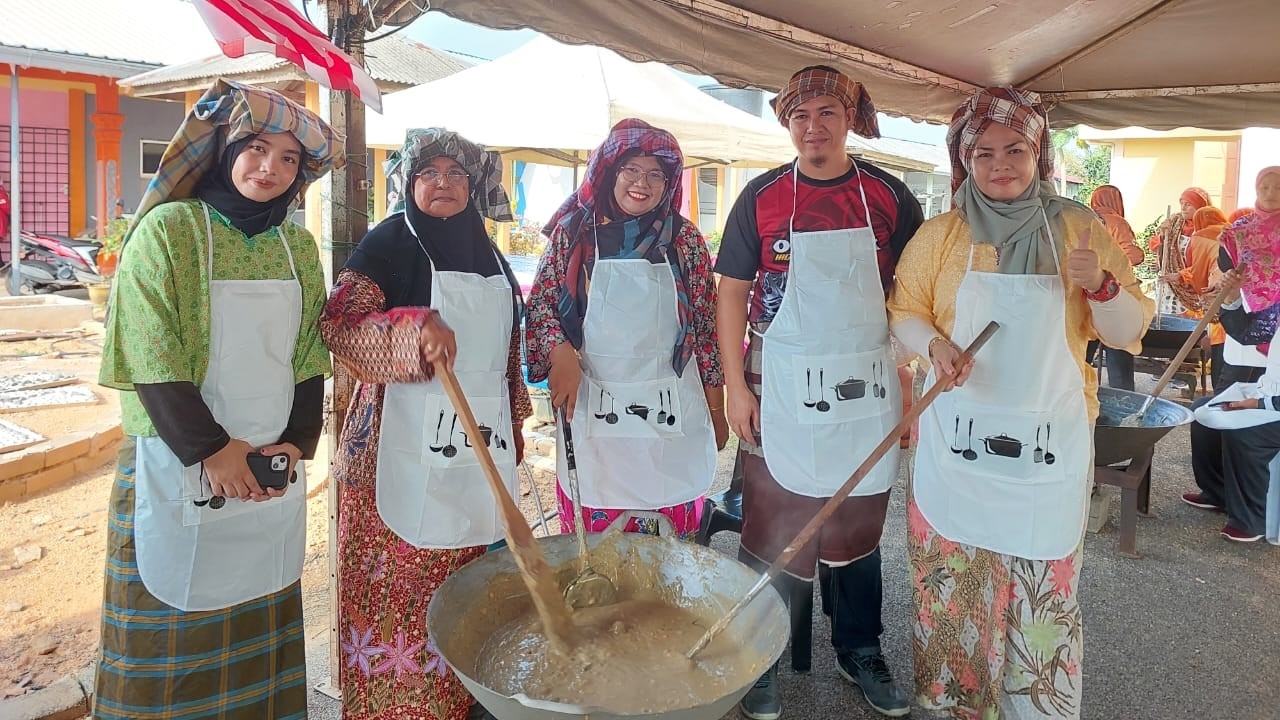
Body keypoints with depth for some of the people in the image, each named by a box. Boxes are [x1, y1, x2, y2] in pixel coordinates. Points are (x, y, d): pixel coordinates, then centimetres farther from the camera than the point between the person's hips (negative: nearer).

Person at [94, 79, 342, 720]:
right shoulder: (169, 228, -8)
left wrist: (298, 443, -3)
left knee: (260, 619, 14)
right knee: (175, 623, 7)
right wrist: (210, 449, -14)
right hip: (178, 467, -4)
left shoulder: (299, 247, 7)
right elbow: (150, 358, -12)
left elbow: (309, 359, 8)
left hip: (274, 468, 4)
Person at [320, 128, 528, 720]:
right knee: (401, 579, 0)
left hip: (482, 443, 5)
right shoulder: (389, 243, -3)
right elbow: (338, 324, -14)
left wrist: (512, 429, 20)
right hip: (409, 443, -5)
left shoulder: (487, 254, 15)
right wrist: (418, 326, -30)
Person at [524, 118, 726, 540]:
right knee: (590, 550, 8)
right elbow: (540, 303, 5)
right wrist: (560, 353, -14)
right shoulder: (574, 232, 1)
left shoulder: (684, 238, 3)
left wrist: (716, 410, 7)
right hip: (591, 412, 0)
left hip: (671, 417, 1)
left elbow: (706, 326, 6)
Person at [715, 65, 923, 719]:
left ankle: (860, 653, 34)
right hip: (781, 389, -1)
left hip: (866, 391, 2)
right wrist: (735, 386, -5)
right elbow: (731, 291, 0)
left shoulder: (889, 197, 2)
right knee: (772, 530, 6)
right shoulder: (761, 196, -1)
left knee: (858, 528, 15)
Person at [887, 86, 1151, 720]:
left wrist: (1101, 287, -16)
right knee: (952, 585, 8)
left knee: (1044, 591, 5)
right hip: (957, 444, 0)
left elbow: (1127, 334, 4)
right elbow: (903, 311, 6)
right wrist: (934, 343, -15)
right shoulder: (941, 235, 1)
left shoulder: (1078, 230, 2)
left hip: (1050, 447, 0)